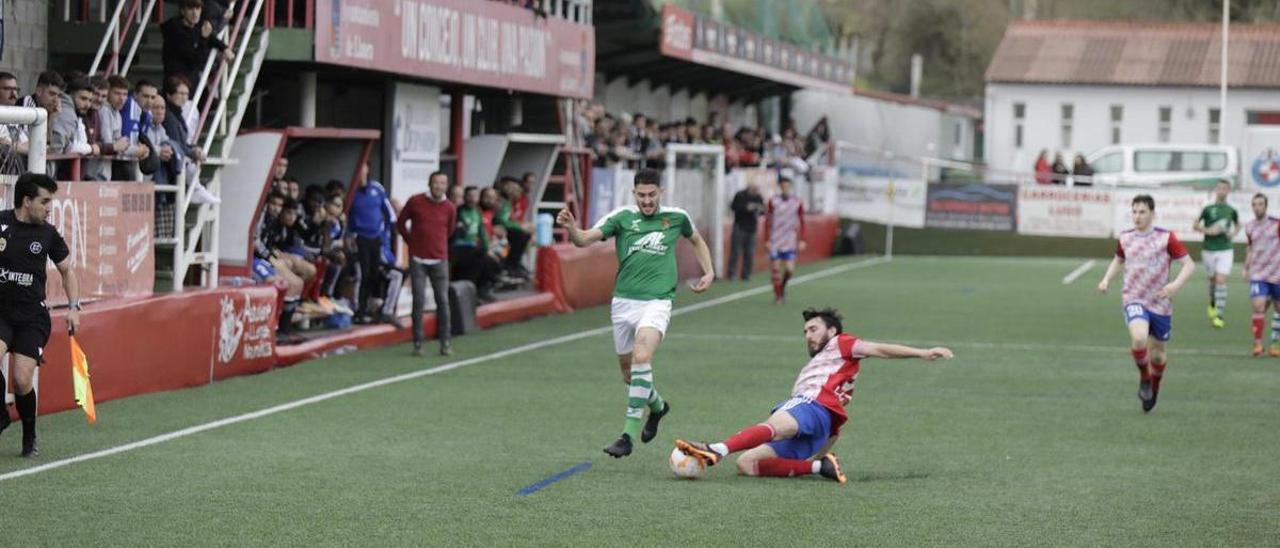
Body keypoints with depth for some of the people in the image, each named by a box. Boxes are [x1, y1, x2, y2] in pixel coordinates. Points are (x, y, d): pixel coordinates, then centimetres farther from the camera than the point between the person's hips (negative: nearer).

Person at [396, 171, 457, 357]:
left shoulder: (449, 208, 1)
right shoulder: (415, 202, -3)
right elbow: (400, 223, 11)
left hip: (439, 260, 1)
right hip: (418, 259, -1)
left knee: (443, 301, -1)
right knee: (419, 301, -3)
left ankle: (445, 343, 6)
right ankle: (418, 343, 3)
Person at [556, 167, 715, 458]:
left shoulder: (676, 217, 3)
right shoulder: (622, 217, -1)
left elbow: (697, 240, 25)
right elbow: (585, 239, -13)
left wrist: (709, 272, 13)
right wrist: (571, 227, -34)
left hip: (657, 301, -3)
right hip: (624, 301, 3)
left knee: (641, 357, -26)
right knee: (628, 372, 12)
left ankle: (629, 434, -25)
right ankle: (657, 406, 45)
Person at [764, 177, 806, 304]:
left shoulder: (798, 202, 2)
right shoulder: (773, 201, -1)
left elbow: (801, 222, 8)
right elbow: (768, 222, 1)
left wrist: (801, 240, 3)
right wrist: (767, 240, -3)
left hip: (790, 243, 1)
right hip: (775, 242, -1)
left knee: (789, 269, -5)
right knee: (776, 268, -2)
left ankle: (782, 286, 25)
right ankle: (777, 295, 9)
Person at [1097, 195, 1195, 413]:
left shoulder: (1166, 238, -8)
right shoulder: (1125, 238, 4)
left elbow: (1189, 263, -8)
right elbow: (1118, 260, 24)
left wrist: (1176, 284, -25)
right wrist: (1106, 279, 7)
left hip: (1160, 303, 0)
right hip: (1134, 301, 1)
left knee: (1157, 354, 10)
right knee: (1139, 339, -29)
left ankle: (1154, 386, 42)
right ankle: (1144, 377, -2)